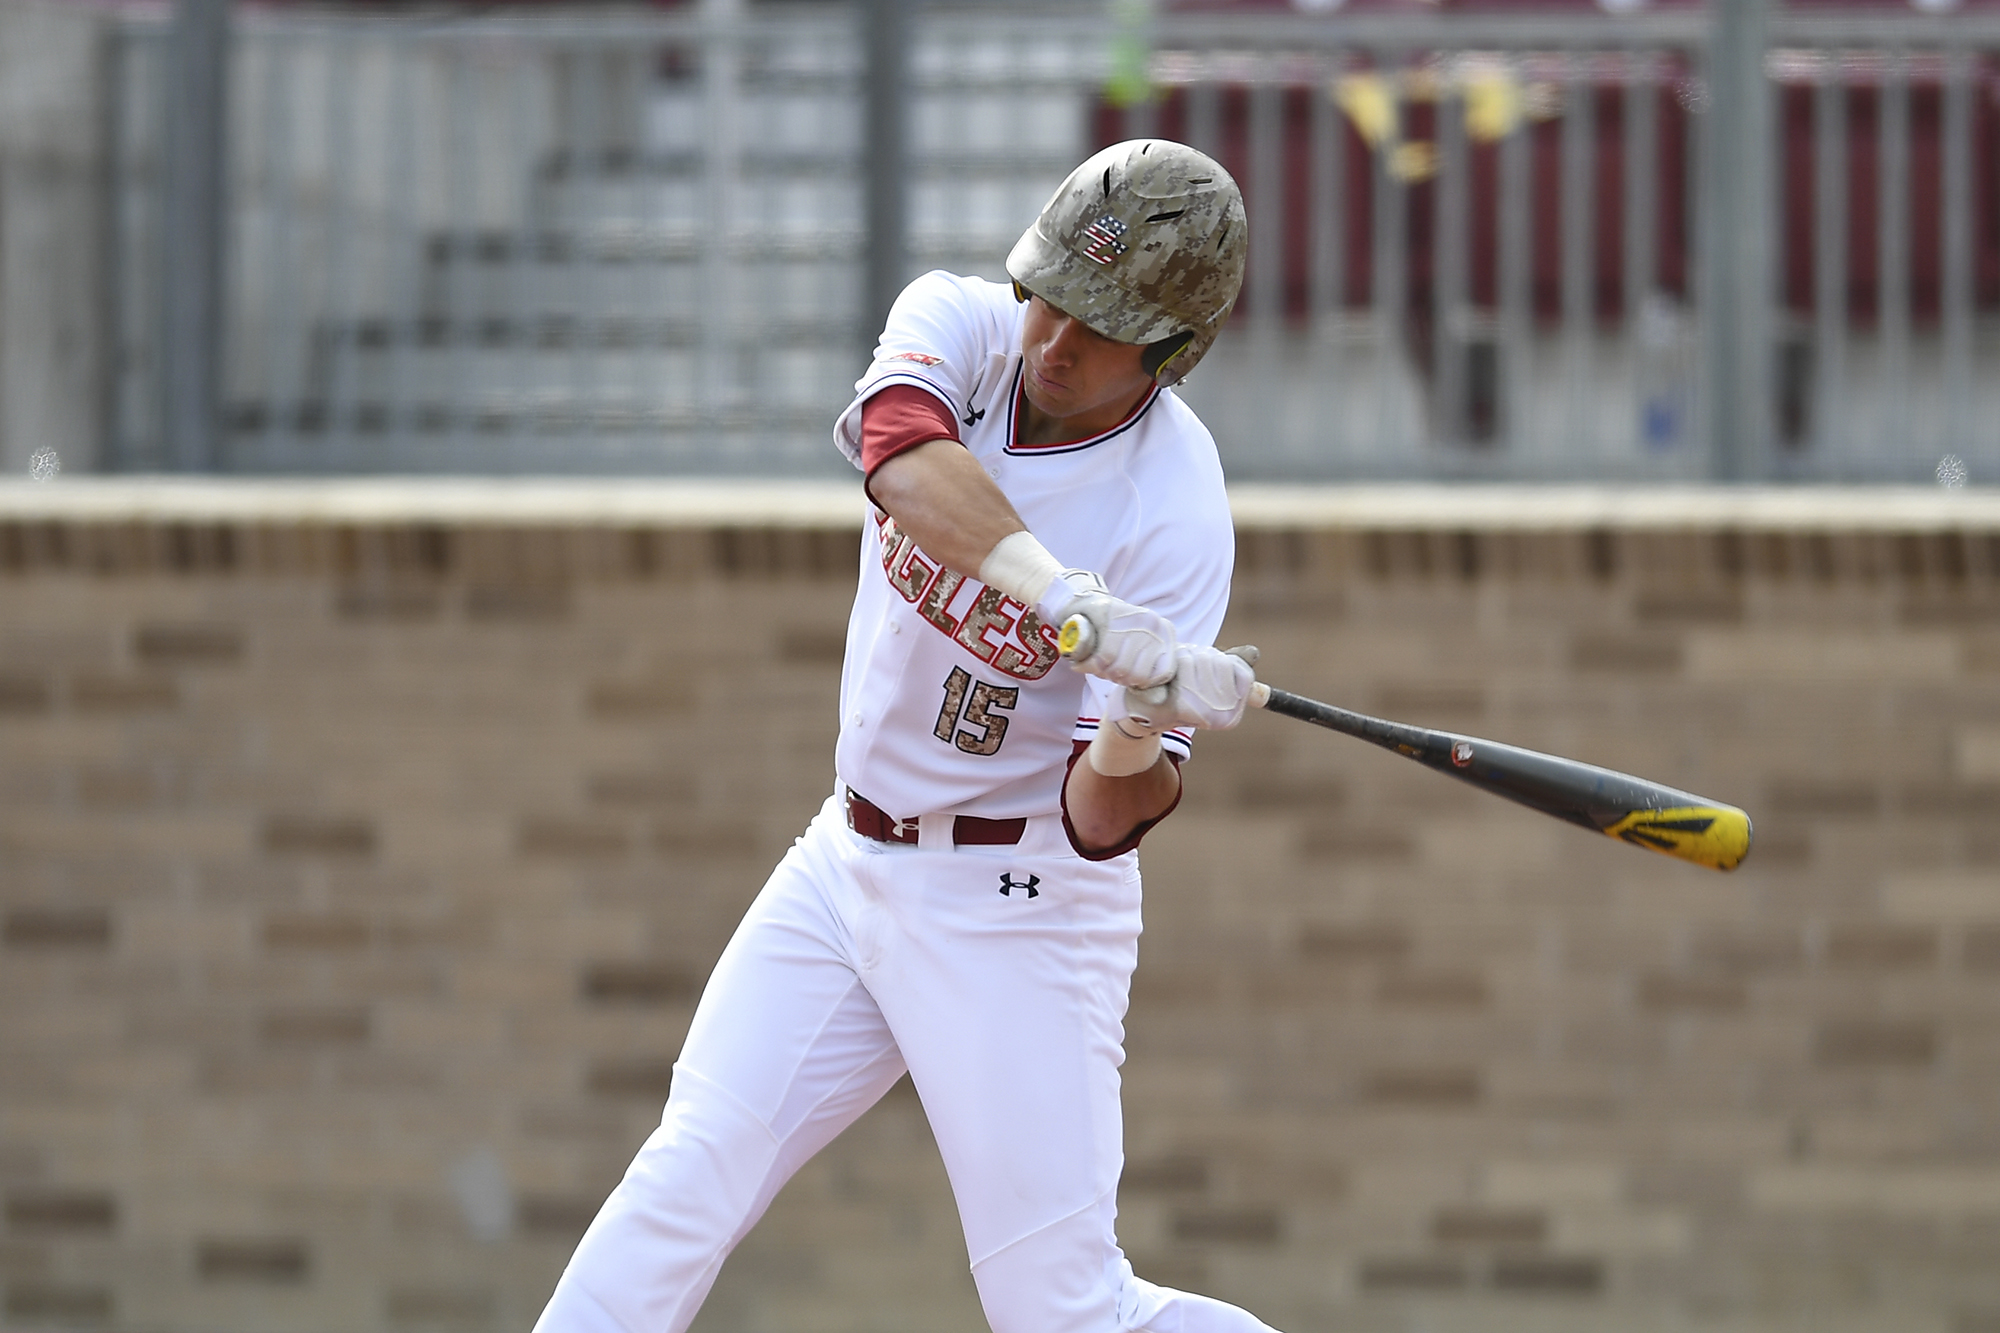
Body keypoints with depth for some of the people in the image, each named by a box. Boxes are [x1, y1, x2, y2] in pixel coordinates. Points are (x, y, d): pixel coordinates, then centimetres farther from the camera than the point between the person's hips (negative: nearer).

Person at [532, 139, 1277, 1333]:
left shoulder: (1174, 509, -19)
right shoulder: (962, 326, -8)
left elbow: (1104, 819, -22)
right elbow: (904, 452, -34)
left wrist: (1138, 740, -45)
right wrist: (1080, 606, -48)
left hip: (1017, 904, -5)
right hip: (850, 862, 5)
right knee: (687, 1182, -3)